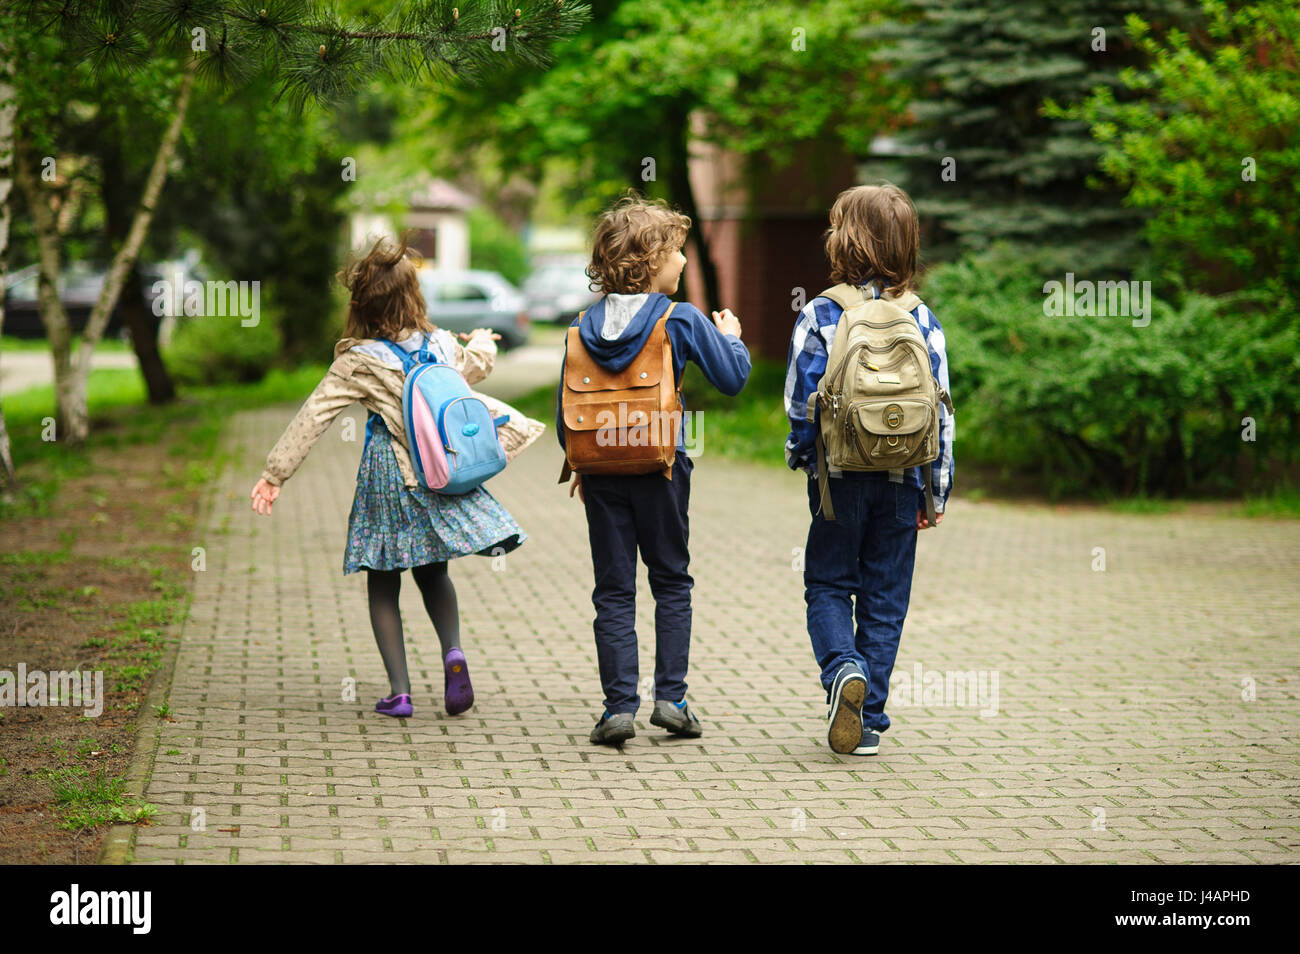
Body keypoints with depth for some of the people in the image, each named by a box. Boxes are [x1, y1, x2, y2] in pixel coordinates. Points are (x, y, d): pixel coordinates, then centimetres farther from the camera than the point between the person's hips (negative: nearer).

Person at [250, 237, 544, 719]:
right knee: (432, 572, 21)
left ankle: (399, 691, 5)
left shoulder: (358, 361, -10)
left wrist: (275, 474, -4)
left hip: (390, 475, -4)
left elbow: (313, 417, -9)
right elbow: (473, 367, 25)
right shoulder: (442, 344, 2)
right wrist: (482, 342, 49)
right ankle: (453, 651, -5)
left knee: (383, 584, 9)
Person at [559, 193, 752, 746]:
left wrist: (579, 465, 17)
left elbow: (566, 410, 5)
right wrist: (731, 337, 16)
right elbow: (731, 379, -3)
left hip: (602, 471, 2)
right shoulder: (683, 321, -8)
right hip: (661, 469, -2)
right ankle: (670, 695, 7)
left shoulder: (586, 327, 2)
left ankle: (619, 705, 1)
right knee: (671, 581, 13)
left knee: (613, 590, 6)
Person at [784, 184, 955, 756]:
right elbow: (940, 408, 0)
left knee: (827, 585, 12)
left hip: (840, 477, -2)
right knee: (885, 597, 9)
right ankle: (869, 721, 10)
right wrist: (938, 489, 8)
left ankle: (842, 667, -16)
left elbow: (801, 402, -6)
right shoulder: (921, 319, -1)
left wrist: (799, 455, 13)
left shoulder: (820, 315, -8)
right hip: (902, 479, 2)